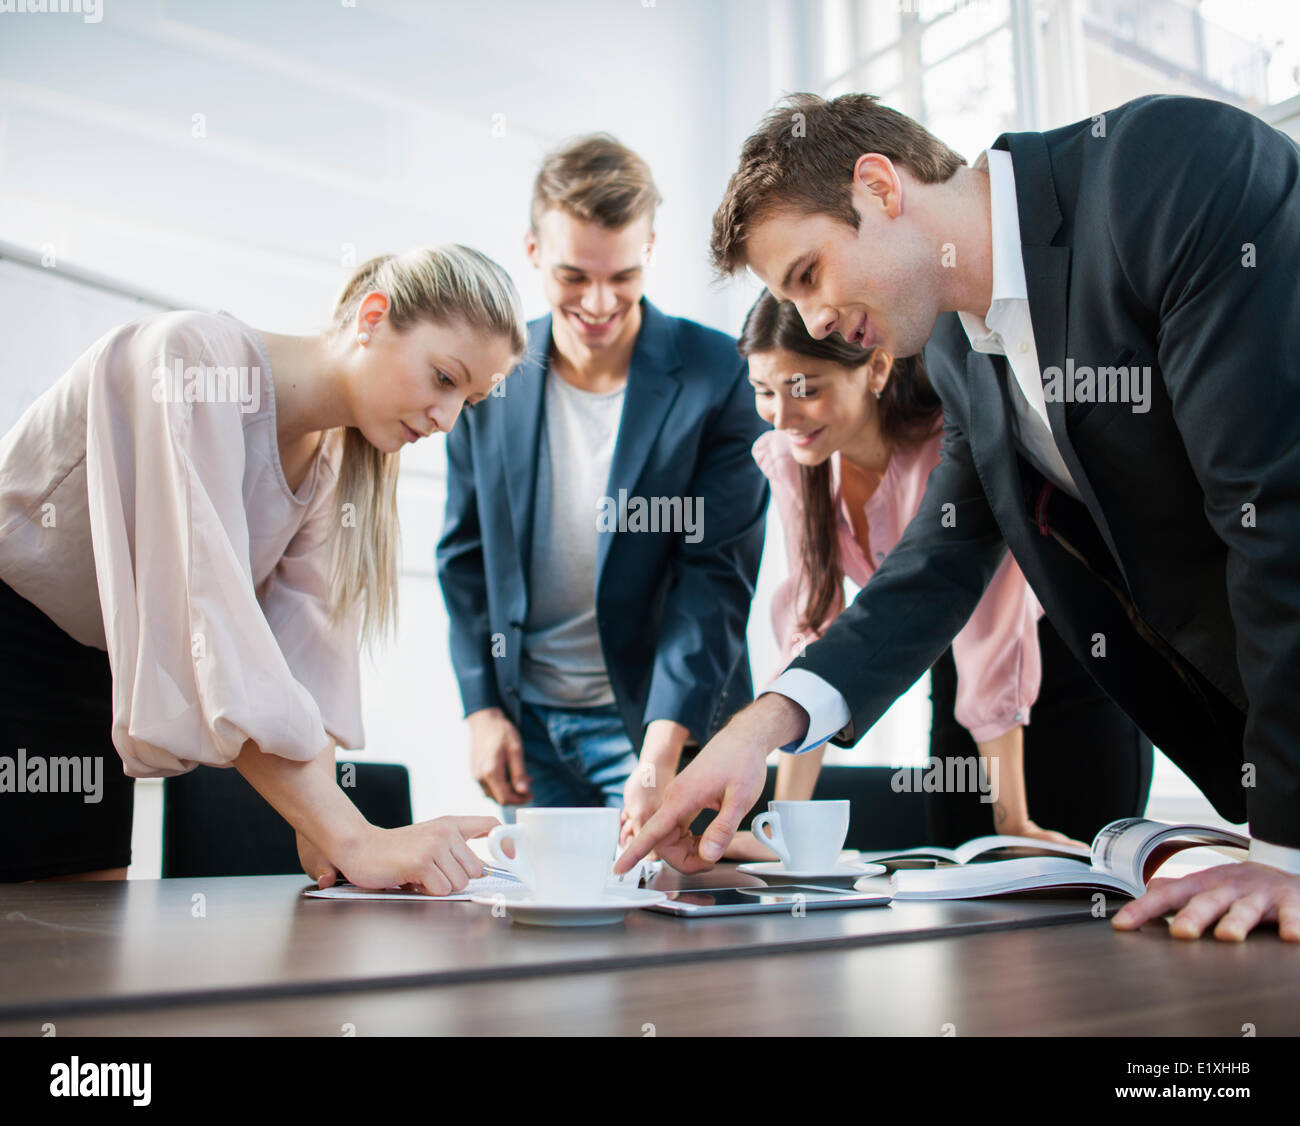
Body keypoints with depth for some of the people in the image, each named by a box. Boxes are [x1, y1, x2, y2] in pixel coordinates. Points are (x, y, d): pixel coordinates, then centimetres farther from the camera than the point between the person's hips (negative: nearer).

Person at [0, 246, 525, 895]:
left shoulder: (338, 457, -2)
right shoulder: (190, 356, -27)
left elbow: (307, 644, -10)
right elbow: (204, 611, -36)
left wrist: (322, 832, -24)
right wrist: (353, 839, -40)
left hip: (87, 680, 7)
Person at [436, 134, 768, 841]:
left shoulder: (717, 377, -12)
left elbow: (717, 571, -15)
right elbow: (465, 553, 8)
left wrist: (662, 749, -23)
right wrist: (481, 706, 2)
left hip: (666, 715, -3)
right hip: (526, 720, 3)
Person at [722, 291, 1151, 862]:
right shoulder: (788, 459, -16)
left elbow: (993, 636, -29)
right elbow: (812, 632, -16)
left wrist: (1012, 823, -24)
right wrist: (783, 826, -20)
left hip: (1076, 664, -4)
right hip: (951, 667, 5)